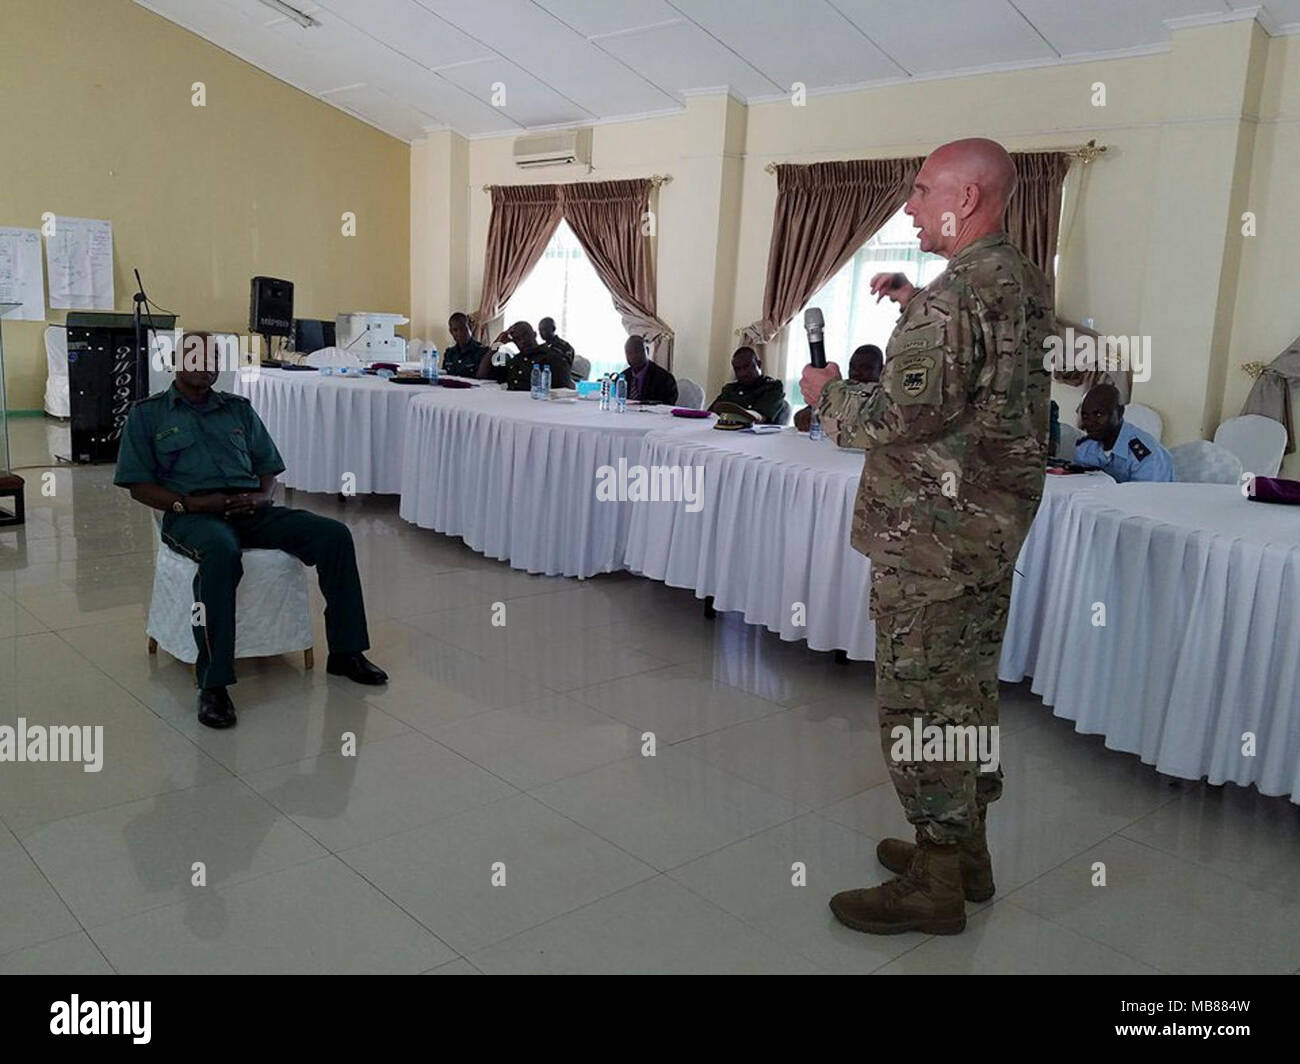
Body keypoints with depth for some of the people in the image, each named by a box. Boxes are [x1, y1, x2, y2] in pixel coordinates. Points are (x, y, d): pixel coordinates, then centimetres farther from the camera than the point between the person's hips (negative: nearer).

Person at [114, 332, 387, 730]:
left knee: (334, 533, -19)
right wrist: (188, 503, -13)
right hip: (193, 516, -4)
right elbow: (139, 485, 5)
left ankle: (345, 652, -10)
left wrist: (261, 496, -4)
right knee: (221, 551, -42)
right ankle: (212, 684, -39)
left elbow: (268, 468, 20)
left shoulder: (239, 409, 23)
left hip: (250, 511, 4)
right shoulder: (148, 414, 13)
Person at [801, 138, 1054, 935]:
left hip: (933, 536, -10)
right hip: (997, 522, 10)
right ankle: (966, 847, 33)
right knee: (969, 688, 18)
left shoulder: (953, 296, -20)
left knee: (918, 700, 1)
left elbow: (904, 415, -27)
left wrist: (830, 392, -9)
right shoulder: (1028, 279, 10)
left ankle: (934, 884, 13)